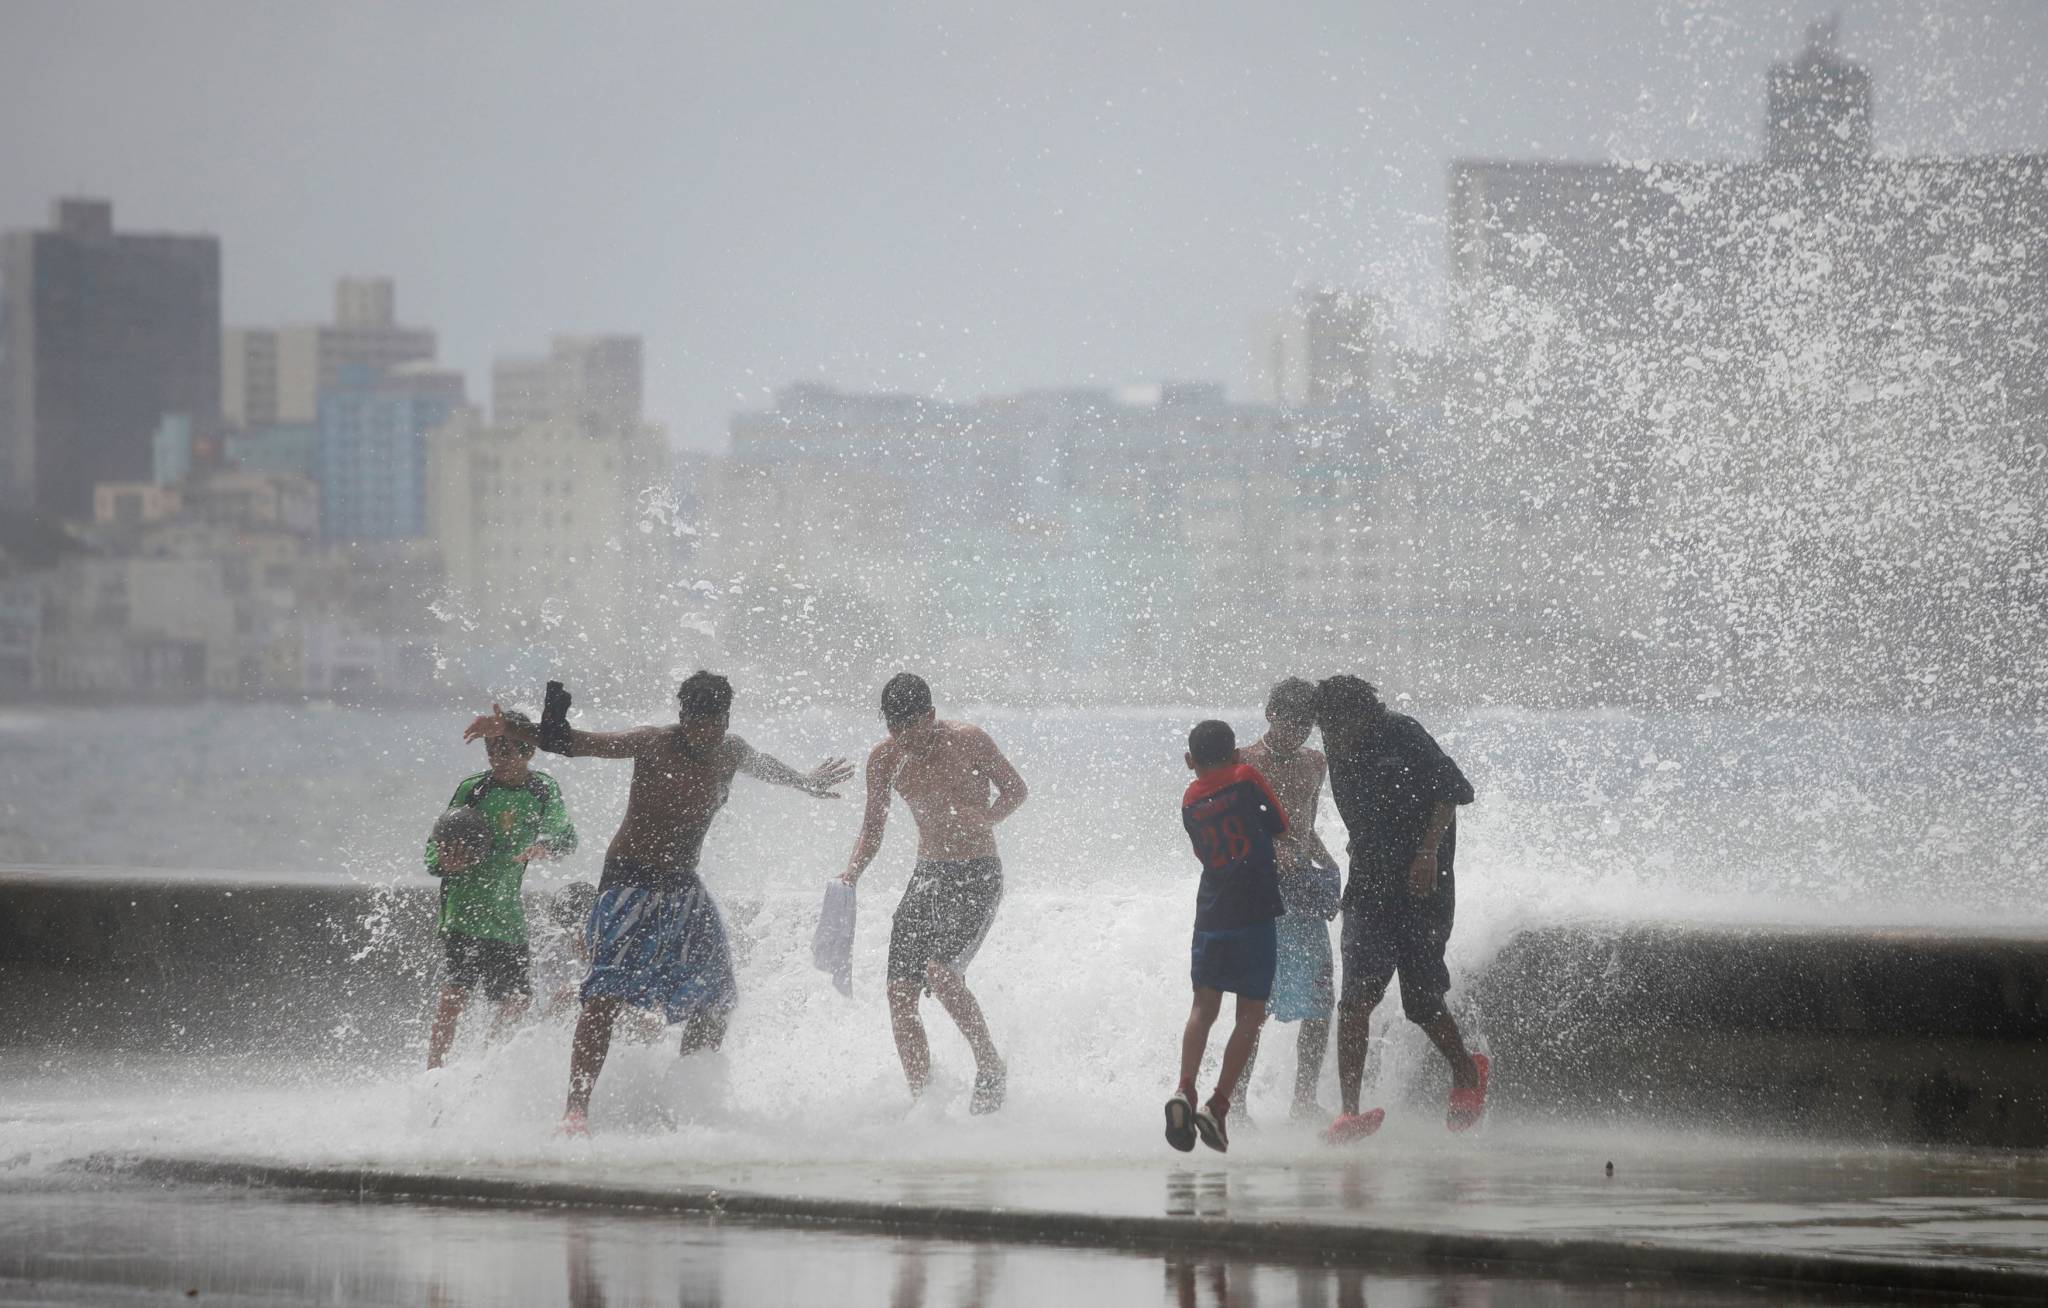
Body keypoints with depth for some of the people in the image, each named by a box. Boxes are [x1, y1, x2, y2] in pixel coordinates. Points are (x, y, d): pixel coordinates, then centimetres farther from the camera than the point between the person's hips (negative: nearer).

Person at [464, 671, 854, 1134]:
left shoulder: (731, 753, 5)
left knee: (714, 1001, 9)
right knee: (608, 993, -21)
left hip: (684, 888, 7)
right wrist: (513, 731, -38)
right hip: (630, 882, -7)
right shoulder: (654, 745, -14)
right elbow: (579, 743, -23)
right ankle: (576, 1107, -29)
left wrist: (805, 783, 49)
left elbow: (765, 767, 29)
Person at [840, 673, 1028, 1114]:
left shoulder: (968, 741, -11)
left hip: (978, 878, -6)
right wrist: (852, 873, -7)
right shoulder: (884, 759, 3)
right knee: (900, 992, -4)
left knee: (940, 971, -26)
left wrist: (981, 820, -20)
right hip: (927, 876, 6)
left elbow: (1016, 790, 0)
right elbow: (873, 831, 11)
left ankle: (991, 1068, -8)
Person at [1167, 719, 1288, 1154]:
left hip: (1211, 914, 3)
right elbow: (1281, 825, 8)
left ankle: (1185, 1089, -14)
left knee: (1204, 1006, 9)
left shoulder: (1191, 800, 10)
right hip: (1254, 912, -3)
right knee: (1250, 1014, 3)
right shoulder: (1247, 778, -1)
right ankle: (1218, 1105, -8)